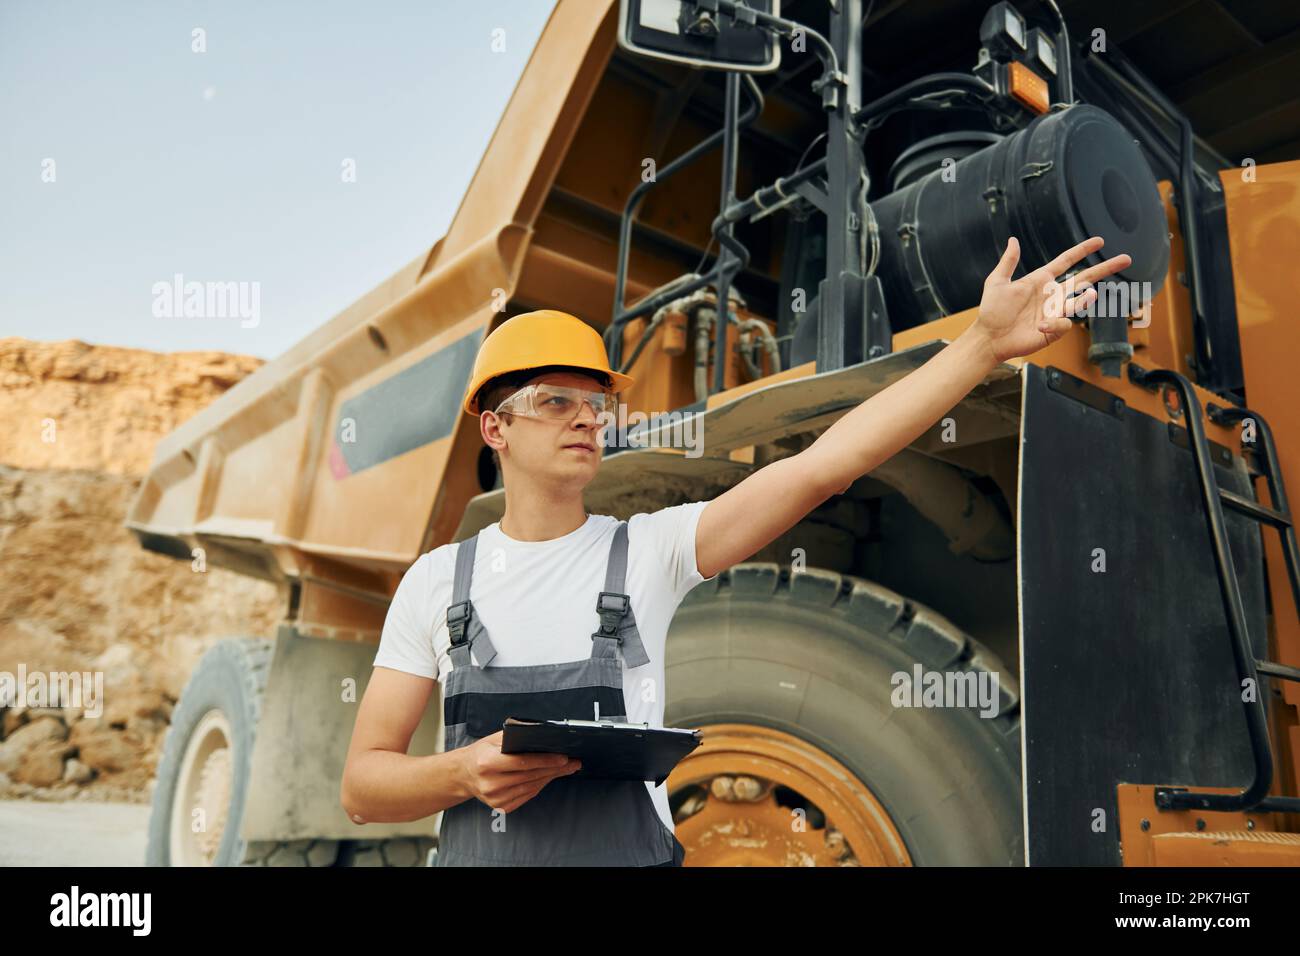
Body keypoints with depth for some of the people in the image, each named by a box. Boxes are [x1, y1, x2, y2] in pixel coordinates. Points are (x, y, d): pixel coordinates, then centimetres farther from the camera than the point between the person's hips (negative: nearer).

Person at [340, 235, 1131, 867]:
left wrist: (986, 342, -21)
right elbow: (363, 785, 0)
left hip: (632, 851, 0)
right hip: (477, 852, 1)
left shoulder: (650, 550, -6)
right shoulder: (438, 580, -2)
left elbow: (825, 464, -16)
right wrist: (465, 773, -20)